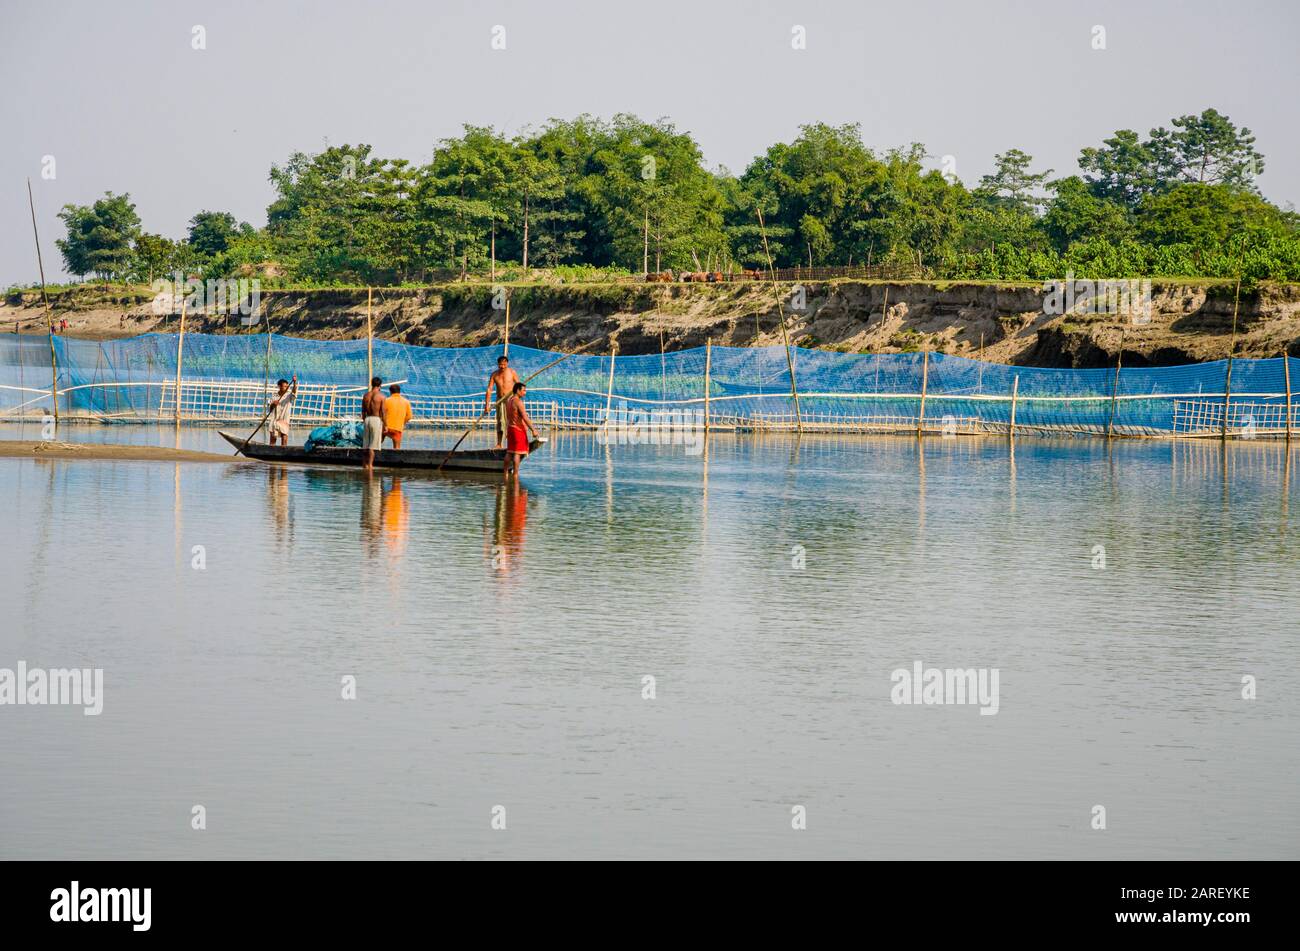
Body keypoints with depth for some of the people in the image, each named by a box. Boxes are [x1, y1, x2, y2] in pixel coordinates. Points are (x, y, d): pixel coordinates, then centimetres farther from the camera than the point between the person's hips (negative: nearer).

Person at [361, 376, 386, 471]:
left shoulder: (366, 395, 7)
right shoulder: (381, 396, -7)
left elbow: (363, 411, 11)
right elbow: (382, 412, -9)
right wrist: (385, 425, -3)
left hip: (367, 419, 5)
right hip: (377, 419, -5)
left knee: (366, 445, 12)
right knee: (373, 445, -3)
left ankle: (366, 464, 15)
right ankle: (370, 464, -8)